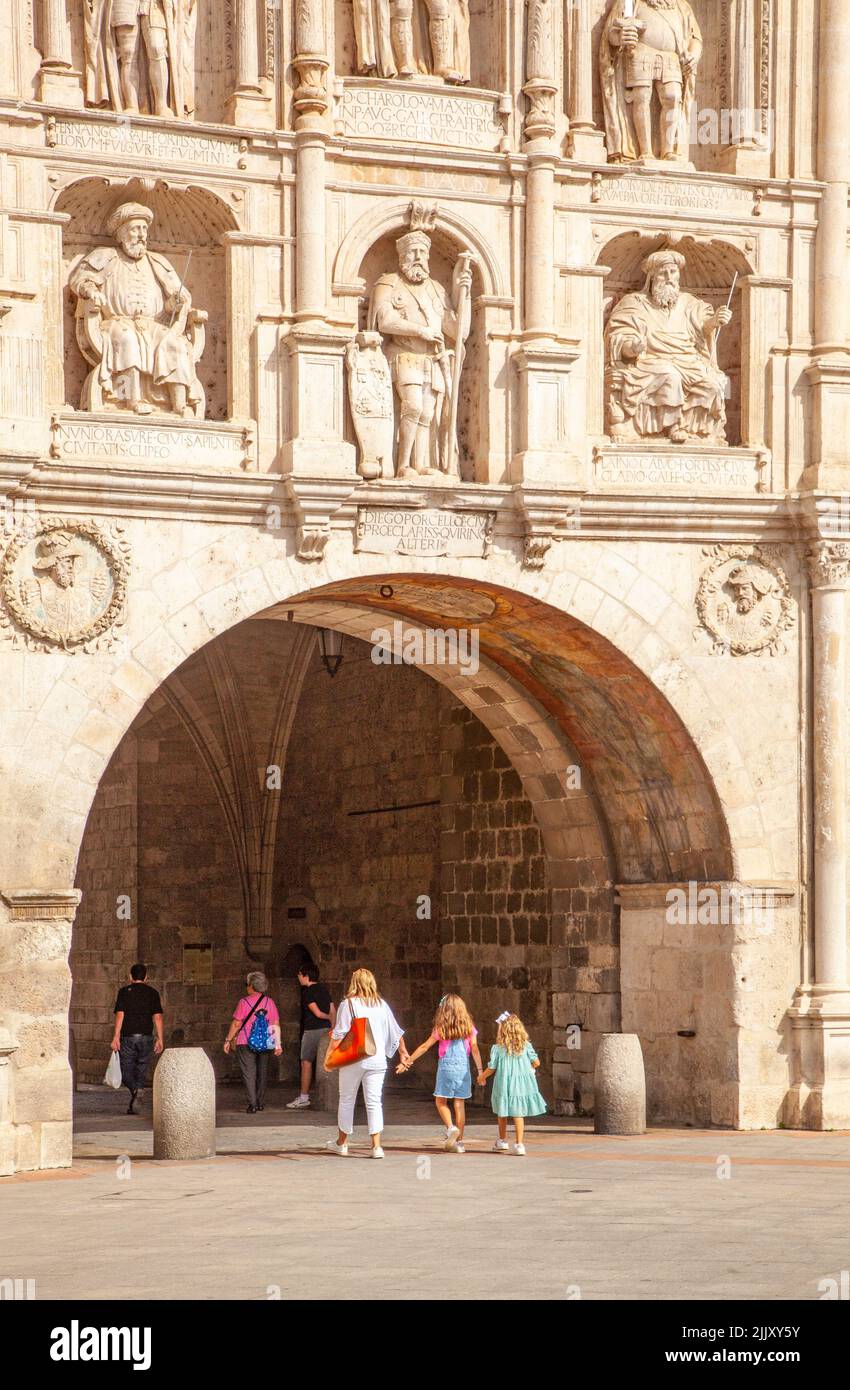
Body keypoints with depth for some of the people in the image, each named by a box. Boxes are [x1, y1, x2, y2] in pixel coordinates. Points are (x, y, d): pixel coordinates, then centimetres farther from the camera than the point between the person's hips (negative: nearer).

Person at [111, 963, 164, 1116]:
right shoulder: (152, 993, 6)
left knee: (127, 1071, 5)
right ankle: (133, 1105, 1)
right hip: (146, 1037, 1)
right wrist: (160, 1039, 2)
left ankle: (134, 1090, -26)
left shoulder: (124, 991, 2)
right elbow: (157, 1017, 1)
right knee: (141, 1071, 10)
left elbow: (120, 1015, -7)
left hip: (127, 1036, -1)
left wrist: (115, 1037, -7)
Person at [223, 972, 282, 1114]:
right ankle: (261, 1103, 22)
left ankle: (252, 1104, -12)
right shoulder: (270, 1002, 4)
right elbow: (276, 1025, 4)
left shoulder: (244, 1002, -8)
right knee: (262, 1072, 15)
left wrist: (228, 1040, 1)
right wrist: (278, 1044, 8)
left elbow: (236, 1023, -8)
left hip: (246, 1043, -4)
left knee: (248, 1072, -3)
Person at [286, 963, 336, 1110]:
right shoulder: (324, 989, 13)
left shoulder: (307, 992, -11)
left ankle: (304, 1098, -2)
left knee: (306, 1063, -2)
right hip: (326, 1029, 8)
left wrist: (328, 1018, 3)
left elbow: (317, 1013, -14)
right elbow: (333, 1011, 12)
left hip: (312, 1030, -8)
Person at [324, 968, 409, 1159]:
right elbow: (396, 1032, 16)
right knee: (374, 1102, 3)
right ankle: (376, 1145, -7)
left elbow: (339, 1035, -10)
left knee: (347, 1100, 11)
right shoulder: (382, 1005, 7)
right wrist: (403, 1051, 31)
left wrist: (329, 1057, -6)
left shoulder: (348, 1004, -6)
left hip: (352, 1059, -3)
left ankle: (342, 1142, 23)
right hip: (377, 1060, 3)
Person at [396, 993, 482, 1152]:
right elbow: (475, 1050, 0)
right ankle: (459, 1141, 5)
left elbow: (425, 1046, 1)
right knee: (459, 1103, 5)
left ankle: (450, 1127, -13)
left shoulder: (441, 1028, -1)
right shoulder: (468, 1027, 3)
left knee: (441, 1101, 11)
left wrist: (407, 1062, 7)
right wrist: (480, 1070, 3)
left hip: (446, 1066, -2)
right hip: (463, 1067, 2)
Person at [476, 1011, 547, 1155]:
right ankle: (519, 1144, -4)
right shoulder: (526, 1046, -3)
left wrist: (482, 1077, 15)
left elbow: (491, 1068, -5)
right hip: (522, 1084, 1)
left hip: (504, 1085, -1)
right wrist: (530, 1069, 21)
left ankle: (502, 1141, 31)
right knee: (518, 1114, 2)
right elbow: (536, 1062, -2)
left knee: (503, 1113, 17)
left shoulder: (497, 1048, -8)